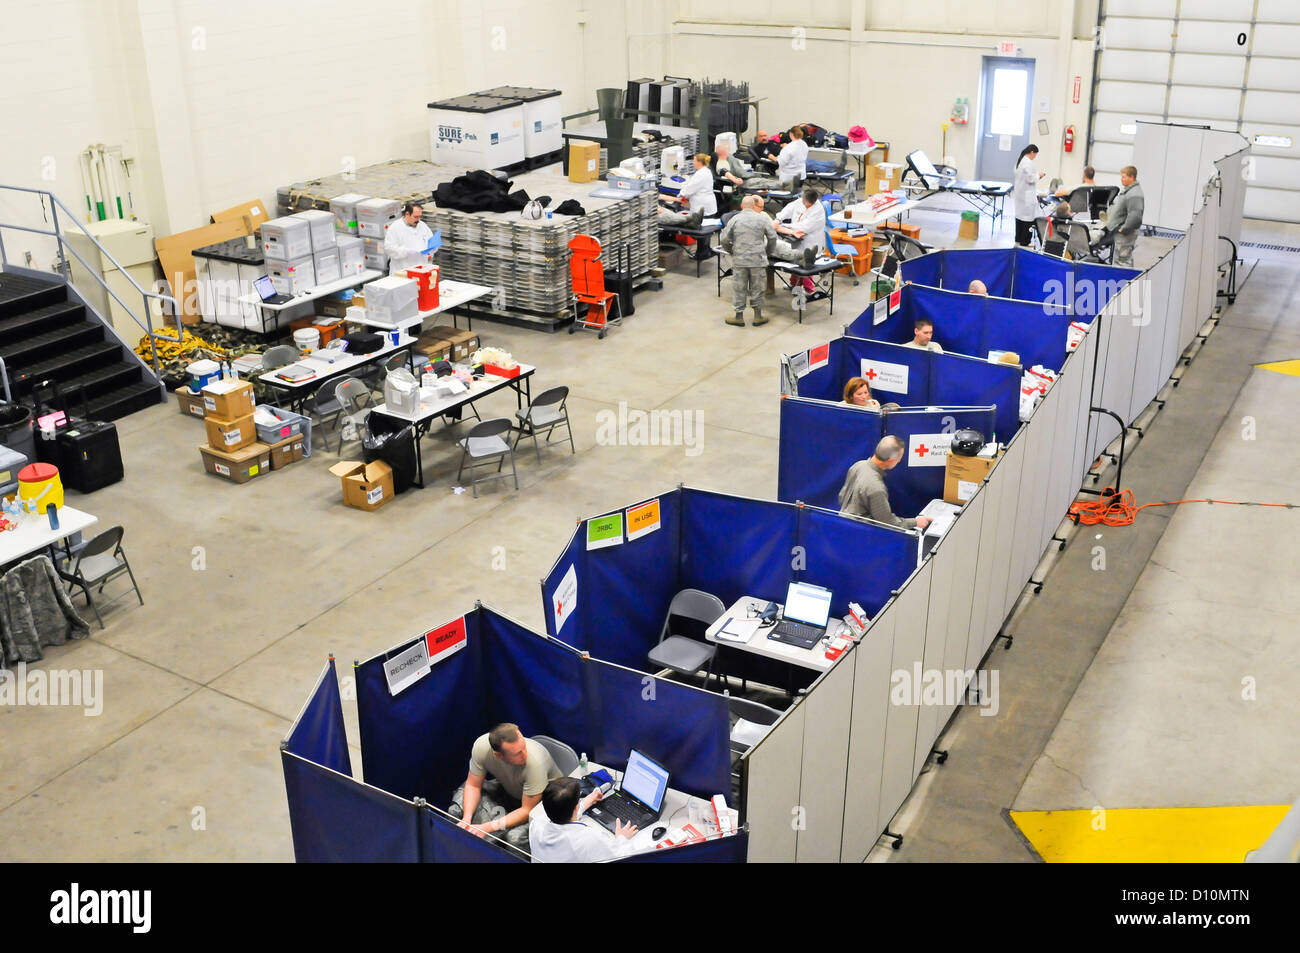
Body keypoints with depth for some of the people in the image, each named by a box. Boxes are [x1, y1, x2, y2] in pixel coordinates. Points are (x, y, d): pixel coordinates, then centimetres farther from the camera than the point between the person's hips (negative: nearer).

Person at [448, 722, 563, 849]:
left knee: (515, 837, -33)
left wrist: (487, 828, -35)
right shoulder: (481, 746, -27)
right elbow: (473, 785, -11)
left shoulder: (535, 762, -39)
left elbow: (528, 810, -30)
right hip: (506, 790, 5)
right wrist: (466, 819, -26)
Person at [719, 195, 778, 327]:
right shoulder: (762, 219, 0)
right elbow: (773, 238, 3)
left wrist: (731, 252, 14)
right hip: (758, 259, 0)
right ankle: (758, 316, 18)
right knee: (757, 287, 11)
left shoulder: (734, 220, -1)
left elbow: (723, 240, -2)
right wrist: (766, 252, 18)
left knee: (739, 287, 9)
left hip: (739, 260, 0)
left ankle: (739, 317, 16)